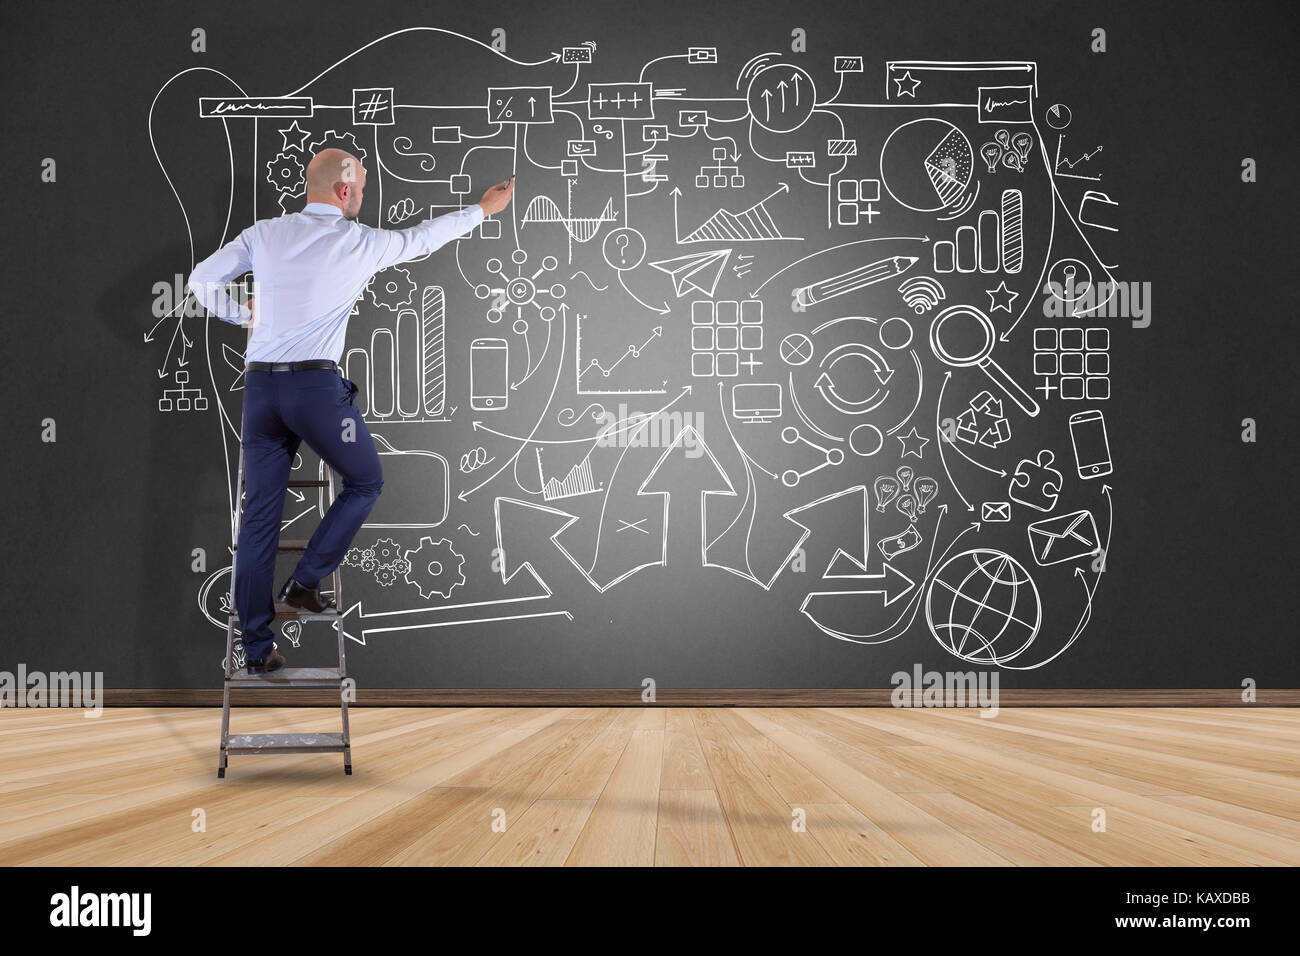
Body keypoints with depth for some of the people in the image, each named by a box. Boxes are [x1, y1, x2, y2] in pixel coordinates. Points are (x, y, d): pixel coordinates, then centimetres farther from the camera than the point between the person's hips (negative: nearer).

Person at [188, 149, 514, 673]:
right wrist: (483, 208, 32)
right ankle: (305, 581, 9)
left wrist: (239, 313, 28)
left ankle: (256, 646, 8)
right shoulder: (360, 242, 2)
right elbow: (422, 238, 16)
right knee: (365, 481, 19)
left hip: (259, 383, 4)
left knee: (260, 512, 6)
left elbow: (202, 280, 9)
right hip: (317, 385, -4)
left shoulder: (263, 235, 9)